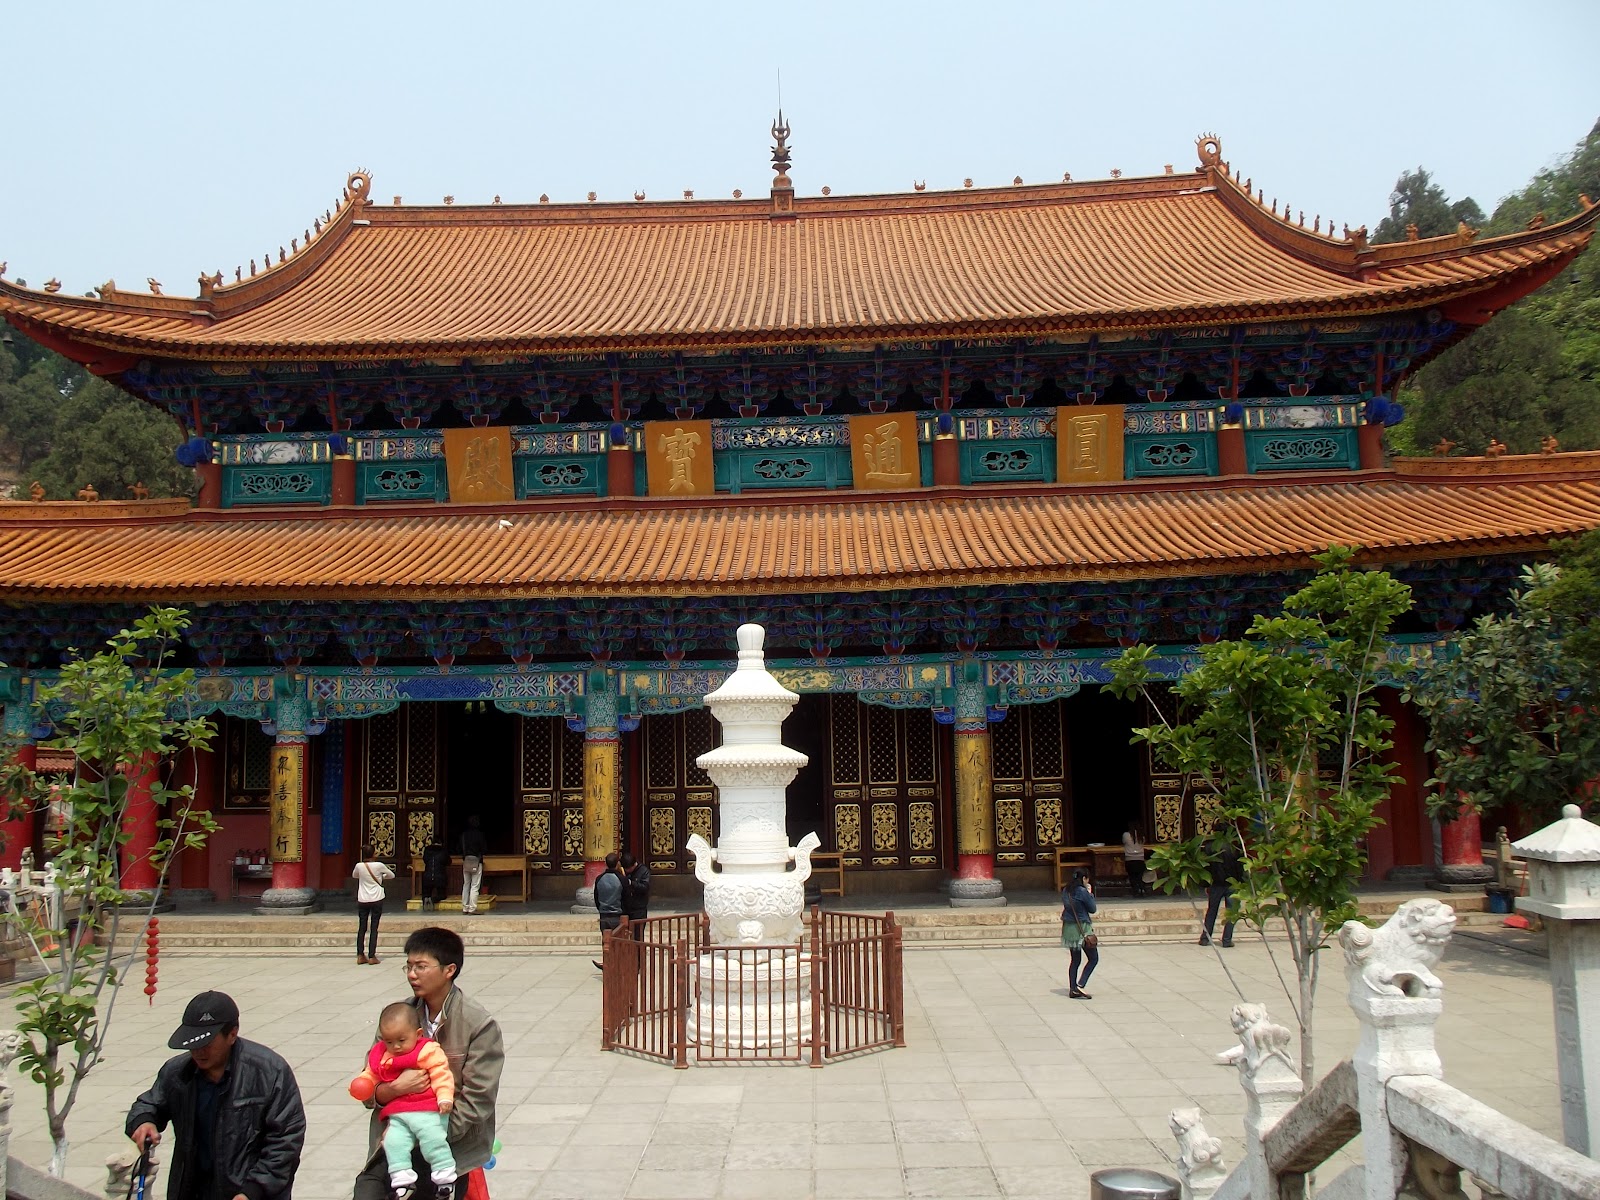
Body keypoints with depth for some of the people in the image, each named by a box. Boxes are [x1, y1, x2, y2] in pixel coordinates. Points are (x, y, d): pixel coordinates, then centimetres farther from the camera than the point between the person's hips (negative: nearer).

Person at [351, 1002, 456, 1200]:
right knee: (393, 1142, -14)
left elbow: (441, 1074, -9)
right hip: (397, 1114, 6)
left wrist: (445, 1098, -19)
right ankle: (403, 1181, -5)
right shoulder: (380, 1056, 15)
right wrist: (363, 1083, 6)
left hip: (429, 1111, -5)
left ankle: (444, 1177, -8)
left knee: (432, 1139, -21)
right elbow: (371, 1074, 28)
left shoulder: (428, 1051, -4)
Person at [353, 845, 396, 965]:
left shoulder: (359, 866, -5)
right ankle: (372, 956, -1)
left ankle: (360, 956, 8)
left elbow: (354, 875, 18)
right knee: (374, 928, 0)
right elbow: (392, 875, 5)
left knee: (362, 928, 9)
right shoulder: (379, 865, -10)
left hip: (362, 901, 2)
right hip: (376, 900, -2)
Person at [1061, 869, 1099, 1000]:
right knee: (1093, 959, 2)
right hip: (1082, 929, -8)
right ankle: (1079, 986, -9)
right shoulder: (1082, 891, -15)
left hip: (1068, 927, 8)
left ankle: (1072, 989, 12)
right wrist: (1090, 893, 2)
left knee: (1075, 960, 14)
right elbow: (1092, 909, -7)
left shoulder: (1066, 891, 7)